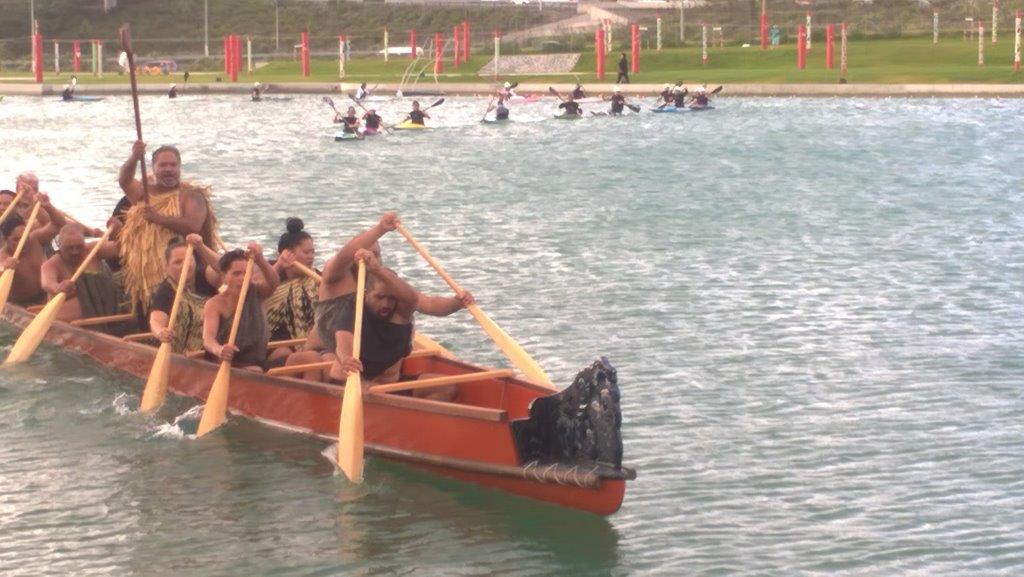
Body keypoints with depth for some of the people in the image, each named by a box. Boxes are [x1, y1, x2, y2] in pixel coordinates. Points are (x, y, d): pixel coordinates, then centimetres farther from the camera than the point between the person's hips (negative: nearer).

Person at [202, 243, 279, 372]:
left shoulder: (255, 293, 3)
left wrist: (260, 261, -43)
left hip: (253, 365, 1)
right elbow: (208, 338, -22)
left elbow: (272, 283, -20)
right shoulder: (215, 304, -5)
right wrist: (219, 350, -48)